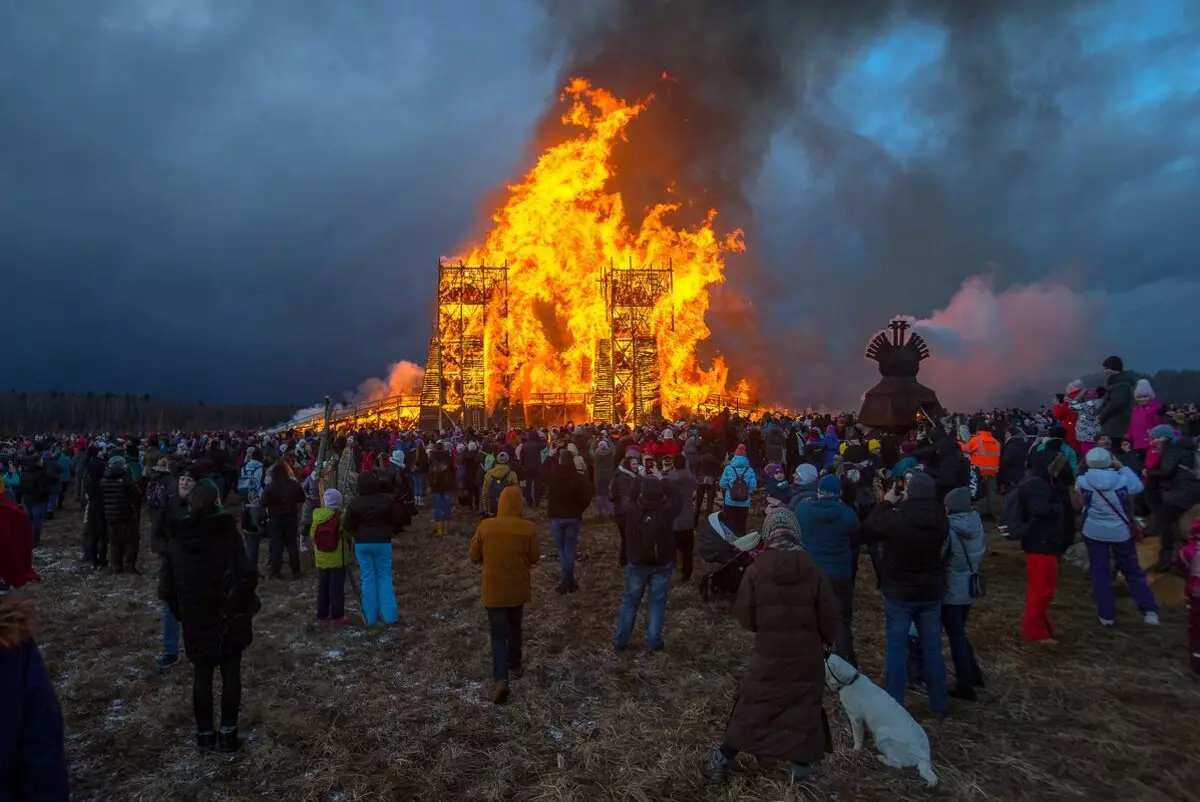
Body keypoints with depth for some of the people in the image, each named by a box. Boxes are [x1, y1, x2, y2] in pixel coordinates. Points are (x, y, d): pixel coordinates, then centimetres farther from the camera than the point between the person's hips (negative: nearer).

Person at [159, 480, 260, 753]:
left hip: (195, 617, 3)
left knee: (202, 674, 13)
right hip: (227, 615, -2)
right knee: (231, 671, 9)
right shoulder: (227, 534, -13)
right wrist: (245, 605, -3)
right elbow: (246, 574, -19)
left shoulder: (177, 538, -2)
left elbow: (167, 581, -1)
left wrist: (179, 610, 10)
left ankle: (205, 733, 20)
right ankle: (228, 732, 13)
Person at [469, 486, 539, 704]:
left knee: (498, 635, 4)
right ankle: (514, 667, 37)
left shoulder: (485, 526, -9)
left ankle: (500, 679, -9)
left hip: (493, 589, -1)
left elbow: (475, 557, -1)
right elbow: (534, 559, -2)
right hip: (517, 588, 1)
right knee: (514, 628, 23)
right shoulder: (528, 528, -11)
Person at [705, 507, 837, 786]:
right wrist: (824, 640, 15)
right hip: (806, 656, 0)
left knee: (751, 708, 13)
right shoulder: (813, 572, -13)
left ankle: (723, 761, 22)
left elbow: (745, 618, -7)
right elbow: (829, 618, -5)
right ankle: (800, 768, 20)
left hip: (768, 654, 0)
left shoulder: (756, 571, -15)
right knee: (804, 709, 15)